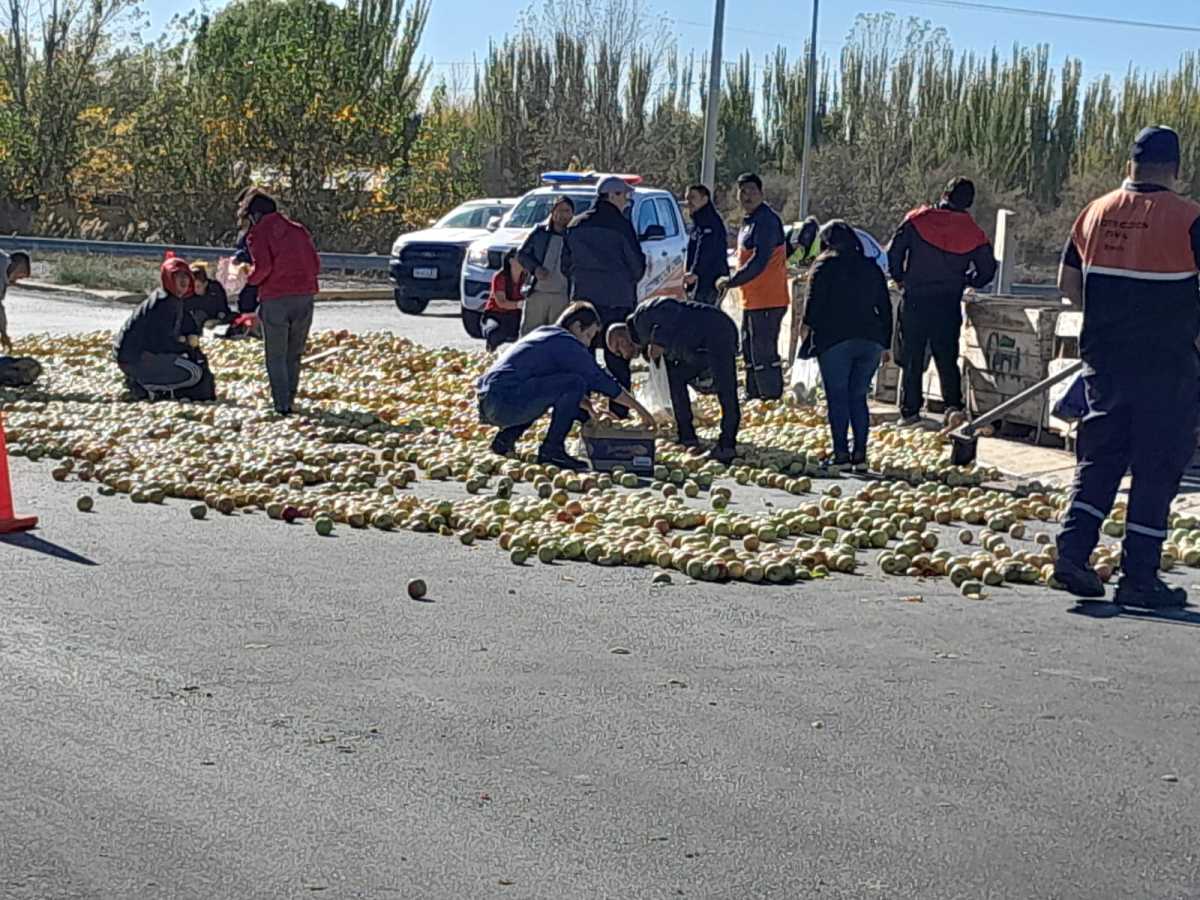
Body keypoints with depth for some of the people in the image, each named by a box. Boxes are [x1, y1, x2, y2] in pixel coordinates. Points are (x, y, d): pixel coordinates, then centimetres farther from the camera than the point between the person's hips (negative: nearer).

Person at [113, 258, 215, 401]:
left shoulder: (176, 301, 11)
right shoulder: (163, 302, -19)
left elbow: (190, 326, 22)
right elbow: (164, 342, -22)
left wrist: (193, 336, -1)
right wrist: (188, 347, -6)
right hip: (136, 358, -10)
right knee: (194, 373, -17)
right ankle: (143, 386, -10)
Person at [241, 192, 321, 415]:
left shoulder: (258, 233, -1)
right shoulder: (298, 230, 14)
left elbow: (263, 266, -15)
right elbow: (315, 264, 9)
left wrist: (252, 279, 4)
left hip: (275, 299, -4)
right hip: (304, 296, 4)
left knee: (276, 357, 6)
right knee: (294, 355, 17)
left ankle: (282, 404, -1)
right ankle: (289, 399, 19)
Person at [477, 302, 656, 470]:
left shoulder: (541, 334, 25)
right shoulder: (566, 343, -3)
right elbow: (600, 380, -1)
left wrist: (589, 407, 31)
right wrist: (638, 408, 7)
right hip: (505, 402, -10)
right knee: (576, 382, -13)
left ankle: (505, 439, 20)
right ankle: (552, 450, -8)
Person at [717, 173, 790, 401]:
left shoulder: (766, 221, -16)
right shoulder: (749, 221, 16)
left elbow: (759, 261, -23)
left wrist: (731, 281, -18)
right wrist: (733, 281, 14)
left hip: (768, 300, -11)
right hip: (751, 300, 11)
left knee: (764, 353, -8)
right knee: (749, 350, 19)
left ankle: (772, 397, -3)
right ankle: (753, 395, 29)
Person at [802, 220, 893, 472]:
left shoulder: (824, 266, 2)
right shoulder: (871, 268, 16)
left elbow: (814, 303, -7)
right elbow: (885, 307, 16)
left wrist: (808, 330, -2)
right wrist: (885, 343, 18)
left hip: (835, 340, -4)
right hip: (870, 341, 4)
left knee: (837, 397, 0)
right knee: (858, 396, 11)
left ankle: (841, 453, -6)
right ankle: (860, 453, 3)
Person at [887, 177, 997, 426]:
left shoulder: (917, 220, -5)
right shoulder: (974, 233, 0)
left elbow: (894, 253, -5)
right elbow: (987, 270, 7)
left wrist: (899, 278, 12)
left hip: (915, 300, -1)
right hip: (950, 303, 1)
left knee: (912, 357, 7)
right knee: (947, 356, 11)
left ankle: (910, 410, 8)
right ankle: (953, 404, -3)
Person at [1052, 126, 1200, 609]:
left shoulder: (1096, 212, 5)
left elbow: (1068, 284, 12)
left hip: (1105, 357, 5)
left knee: (1099, 456, 15)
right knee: (1157, 467, 2)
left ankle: (1072, 549, 3)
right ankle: (1138, 577, 3)